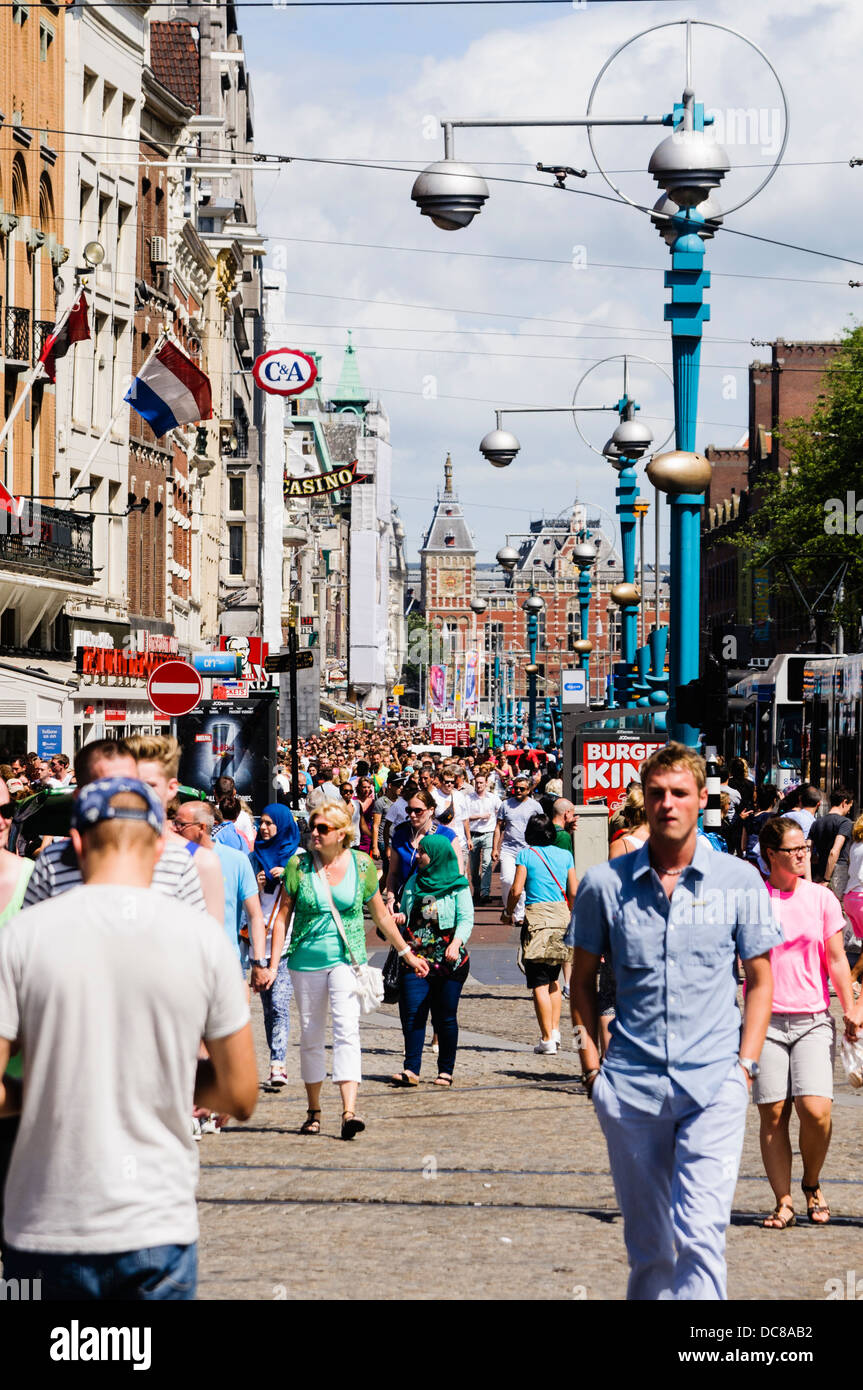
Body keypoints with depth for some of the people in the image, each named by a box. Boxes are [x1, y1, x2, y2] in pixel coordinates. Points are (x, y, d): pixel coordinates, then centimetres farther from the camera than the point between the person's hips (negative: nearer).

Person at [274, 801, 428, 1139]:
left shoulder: (361, 866, 1)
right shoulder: (298, 866, -1)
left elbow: (381, 915, 12)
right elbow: (283, 916, 2)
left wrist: (406, 953, 18)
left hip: (347, 959, -1)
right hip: (306, 960, 1)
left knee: (346, 1029, -16)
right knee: (310, 1036, 8)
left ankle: (349, 1110, -25)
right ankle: (314, 1111, 22)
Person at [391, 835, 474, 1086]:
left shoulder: (457, 887, -1)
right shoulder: (413, 883, 15)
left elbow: (466, 919, -8)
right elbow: (405, 913, 25)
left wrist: (456, 943, -25)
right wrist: (400, 918, 1)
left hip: (448, 962, -4)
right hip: (416, 959, 4)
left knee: (445, 1017, 1)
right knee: (411, 1014, -7)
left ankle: (446, 1071, 9)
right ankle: (411, 1070, -8)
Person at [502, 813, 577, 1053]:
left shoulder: (525, 855, -1)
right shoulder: (565, 855, 9)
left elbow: (516, 890, -8)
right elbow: (574, 892, 8)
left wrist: (508, 912, 10)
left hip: (537, 917, -4)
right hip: (562, 916, 4)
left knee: (539, 983, -1)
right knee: (552, 978, 20)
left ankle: (547, 1038, -4)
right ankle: (555, 1030, 14)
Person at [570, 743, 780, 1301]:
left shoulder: (739, 880, 1)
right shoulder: (606, 883, 3)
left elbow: (760, 980, 8)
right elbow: (584, 977, 13)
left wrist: (745, 1065, -1)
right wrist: (591, 1058, 4)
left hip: (713, 1085, -2)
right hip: (631, 1086, 2)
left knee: (700, 1234, -14)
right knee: (646, 1242, 12)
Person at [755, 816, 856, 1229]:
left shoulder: (821, 897, 7)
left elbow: (835, 959, 10)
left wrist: (850, 1011, 1)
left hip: (813, 1020, 1)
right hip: (766, 1020, -1)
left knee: (815, 1109, -14)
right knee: (773, 1114, -4)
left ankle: (812, 1185, 11)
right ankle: (783, 1202, 6)